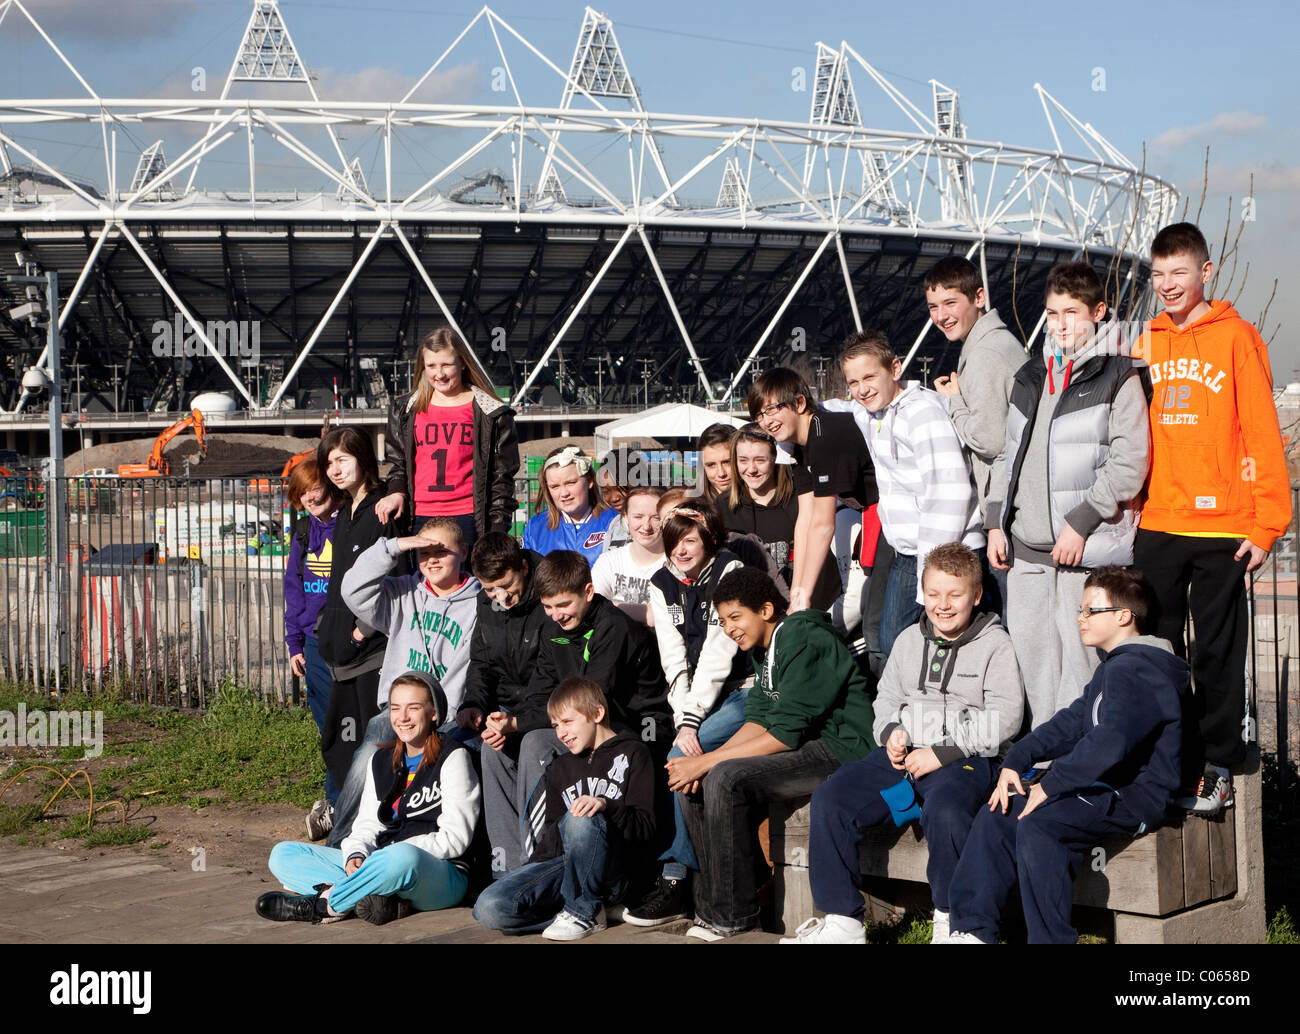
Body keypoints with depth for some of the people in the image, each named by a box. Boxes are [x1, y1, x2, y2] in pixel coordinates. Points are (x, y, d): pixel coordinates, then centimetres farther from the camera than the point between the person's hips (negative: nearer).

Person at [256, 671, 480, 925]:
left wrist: (396, 856, -18)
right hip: (382, 867, 7)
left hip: (442, 873, -7)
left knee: (404, 857, -43)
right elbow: (367, 823, 14)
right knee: (282, 854, -3)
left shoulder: (453, 758, -1)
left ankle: (322, 905, -22)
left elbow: (455, 837, -9)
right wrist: (356, 855, -9)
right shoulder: (381, 761, 19)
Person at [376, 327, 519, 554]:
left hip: (469, 518, -3)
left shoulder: (490, 413, 3)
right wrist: (396, 492, 2)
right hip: (421, 518, 3)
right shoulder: (406, 410, 13)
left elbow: (502, 475, 3)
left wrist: (498, 531, -2)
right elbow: (399, 462, 22)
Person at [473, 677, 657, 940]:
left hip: (613, 873, -5)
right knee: (490, 908, -20)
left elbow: (645, 827, -4)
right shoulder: (560, 767, 25)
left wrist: (607, 806, -21)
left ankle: (583, 911, -17)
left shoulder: (631, 754, 7)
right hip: (562, 862, 5)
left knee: (580, 820, -38)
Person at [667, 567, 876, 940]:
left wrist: (706, 761, -19)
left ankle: (732, 915, -15)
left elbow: (785, 735, -22)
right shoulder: (764, 647, 13)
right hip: (806, 746, 10)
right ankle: (713, 900, 2)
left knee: (726, 779, -26)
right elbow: (759, 721, 10)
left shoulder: (805, 643, -18)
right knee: (692, 779, 0)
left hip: (841, 751, -10)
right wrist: (707, 762, -8)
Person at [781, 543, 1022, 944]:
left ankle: (951, 922, -14)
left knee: (944, 812, -38)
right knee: (829, 799, -16)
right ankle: (841, 922, -10)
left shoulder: (994, 644, 1)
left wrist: (942, 753, -14)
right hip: (901, 755, 6)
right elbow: (886, 697, 26)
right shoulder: (910, 640, 19)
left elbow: (1004, 717, -7)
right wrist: (891, 731, 2)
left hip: (964, 759, -5)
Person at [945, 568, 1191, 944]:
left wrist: (1051, 785, -22)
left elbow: (1110, 743, -28)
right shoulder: (1114, 667, 20)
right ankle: (972, 930, 0)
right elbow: (1072, 723, 17)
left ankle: (1050, 938, -24)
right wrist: (1015, 762, 5)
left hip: (1137, 796, -11)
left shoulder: (1135, 670, -16)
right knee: (999, 813, 2)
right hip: (1108, 787, 11)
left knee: (1038, 823, -30)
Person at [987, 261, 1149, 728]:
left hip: (1087, 550, -6)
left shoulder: (1118, 378, -3)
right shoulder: (1030, 378, 18)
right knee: (1032, 652, 10)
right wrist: (997, 521, 13)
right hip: (1027, 548, 6)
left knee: (1080, 656, -6)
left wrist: (1081, 523, -15)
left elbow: (1129, 464, -10)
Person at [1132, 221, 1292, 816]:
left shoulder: (1236, 337, -4)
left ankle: (1218, 767, 15)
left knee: (1217, 654, 4)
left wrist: (1266, 523, -10)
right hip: (1156, 525, 4)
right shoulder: (1148, 344, 11)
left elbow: (1261, 432, -6)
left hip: (1219, 526, -4)